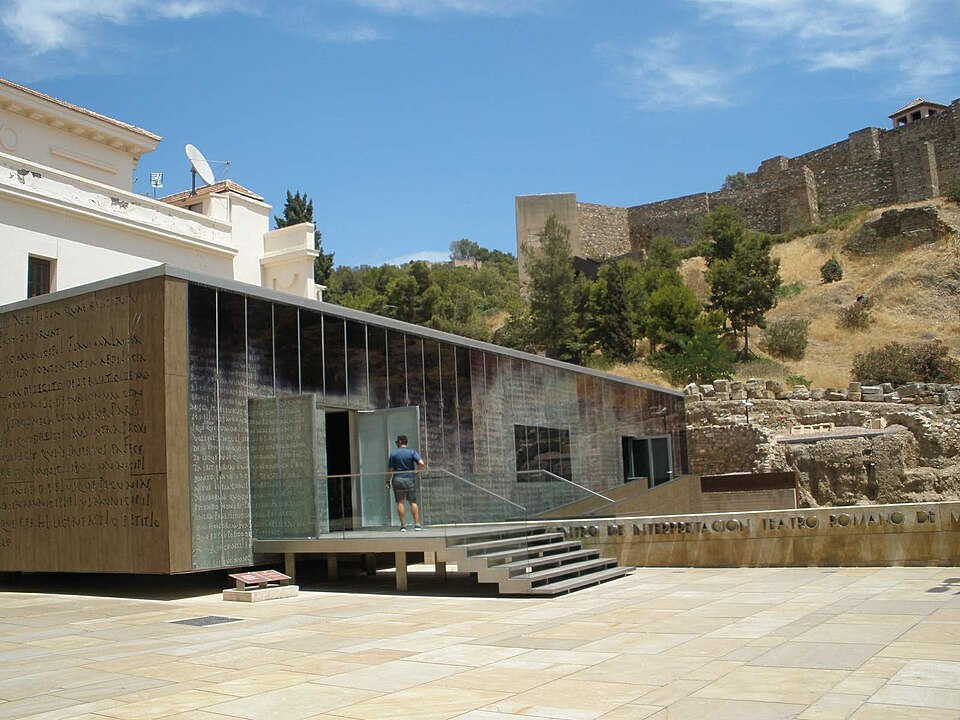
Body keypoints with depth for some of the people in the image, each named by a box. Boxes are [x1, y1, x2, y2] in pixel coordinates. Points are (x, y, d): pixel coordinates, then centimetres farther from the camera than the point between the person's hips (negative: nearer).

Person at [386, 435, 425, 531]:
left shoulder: (393, 454, 1)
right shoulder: (412, 452, 2)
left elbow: (390, 470, -1)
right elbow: (421, 463, -12)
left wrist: (388, 482, 7)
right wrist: (416, 471, 6)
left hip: (397, 480, -1)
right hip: (409, 479, 1)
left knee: (400, 502, 3)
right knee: (413, 502, 7)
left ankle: (403, 525, -1)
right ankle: (417, 524, 1)